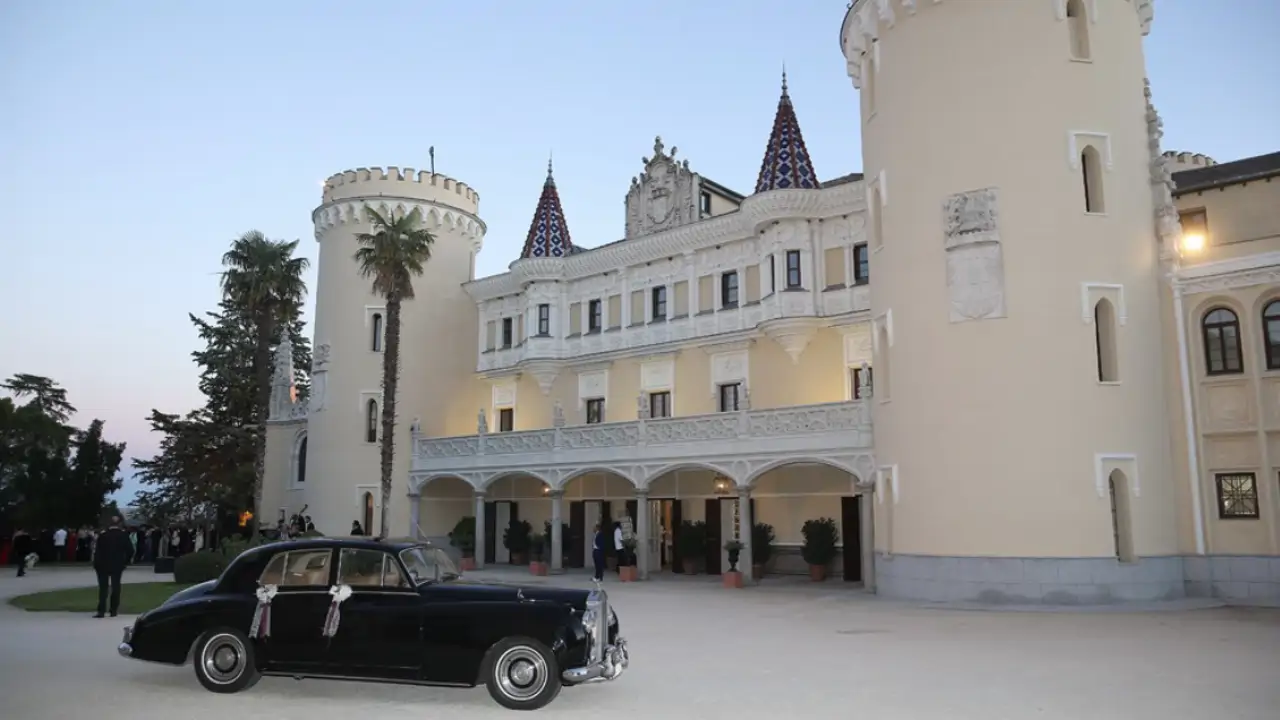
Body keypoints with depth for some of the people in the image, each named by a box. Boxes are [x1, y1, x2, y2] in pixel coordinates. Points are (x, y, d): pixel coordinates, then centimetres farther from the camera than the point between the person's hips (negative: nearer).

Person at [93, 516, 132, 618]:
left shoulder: (103, 535, -7)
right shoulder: (124, 535, -4)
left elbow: (97, 550, -9)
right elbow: (130, 550, -6)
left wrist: (96, 564, -2)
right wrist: (125, 562, 5)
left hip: (103, 565, -1)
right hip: (117, 565, 1)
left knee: (103, 588, 4)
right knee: (115, 587, 7)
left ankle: (101, 610, -4)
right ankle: (114, 610, 8)